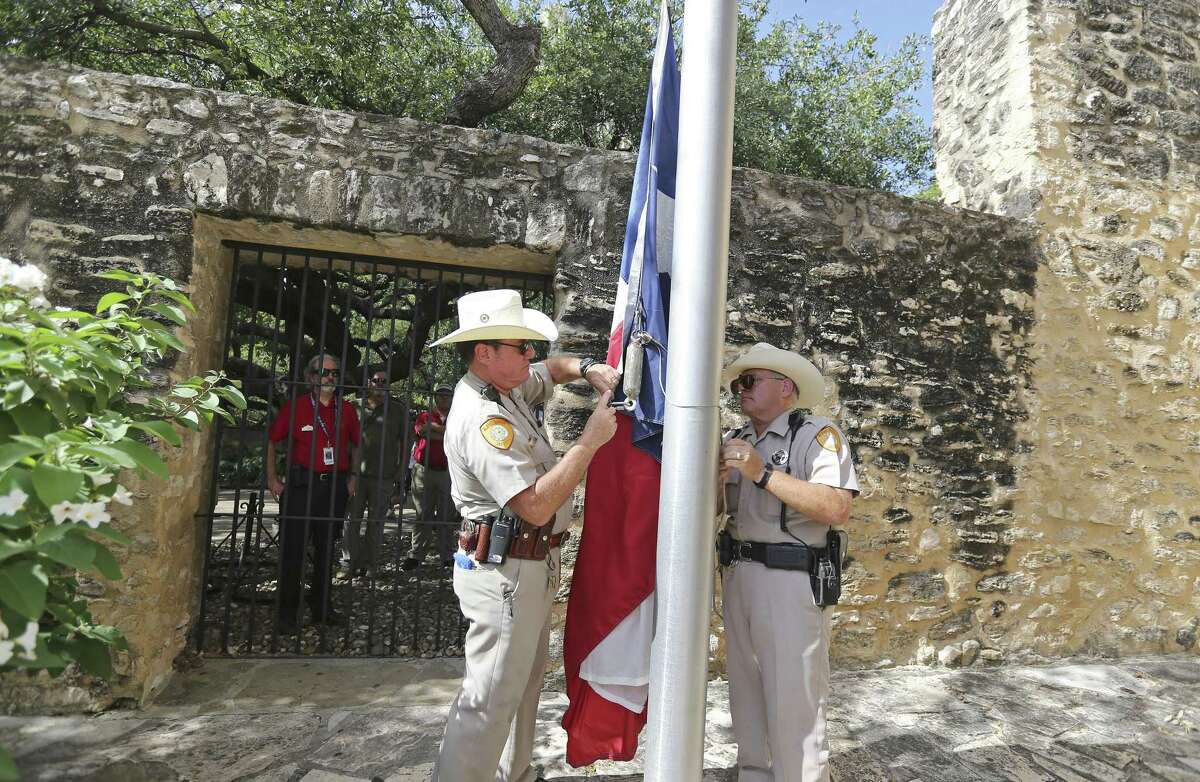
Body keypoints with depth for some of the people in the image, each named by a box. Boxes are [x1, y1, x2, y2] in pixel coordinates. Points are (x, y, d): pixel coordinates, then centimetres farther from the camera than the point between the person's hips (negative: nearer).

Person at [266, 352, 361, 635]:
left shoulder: (346, 410, 7)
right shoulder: (294, 406, -2)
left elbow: (356, 445, 20)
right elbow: (271, 442, 3)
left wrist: (352, 477, 13)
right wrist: (272, 479, -2)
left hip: (335, 487, 4)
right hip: (301, 485, -3)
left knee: (326, 548, 12)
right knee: (292, 550, -1)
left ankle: (321, 607, 25)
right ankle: (287, 614, 10)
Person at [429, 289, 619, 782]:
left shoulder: (506, 386, 5)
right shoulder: (481, 418, -24)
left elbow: (552, 368, 27)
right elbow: (536, 505, -30)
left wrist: (586, 368, 5)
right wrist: (591, 440, -25)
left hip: (530, 566, 10)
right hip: (505, 571, -10)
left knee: (523, 681, 22)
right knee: (491, 696, -1)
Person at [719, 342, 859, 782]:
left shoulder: (818, 434, -7)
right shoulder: (738, 443, 13)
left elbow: (837, 509, -21)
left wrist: (763, 473, -22)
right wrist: (713, 480, -7)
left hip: (790, 581, -7)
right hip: (738, 576, 7)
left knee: (792, 706, -1)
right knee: (747, 698, 18)